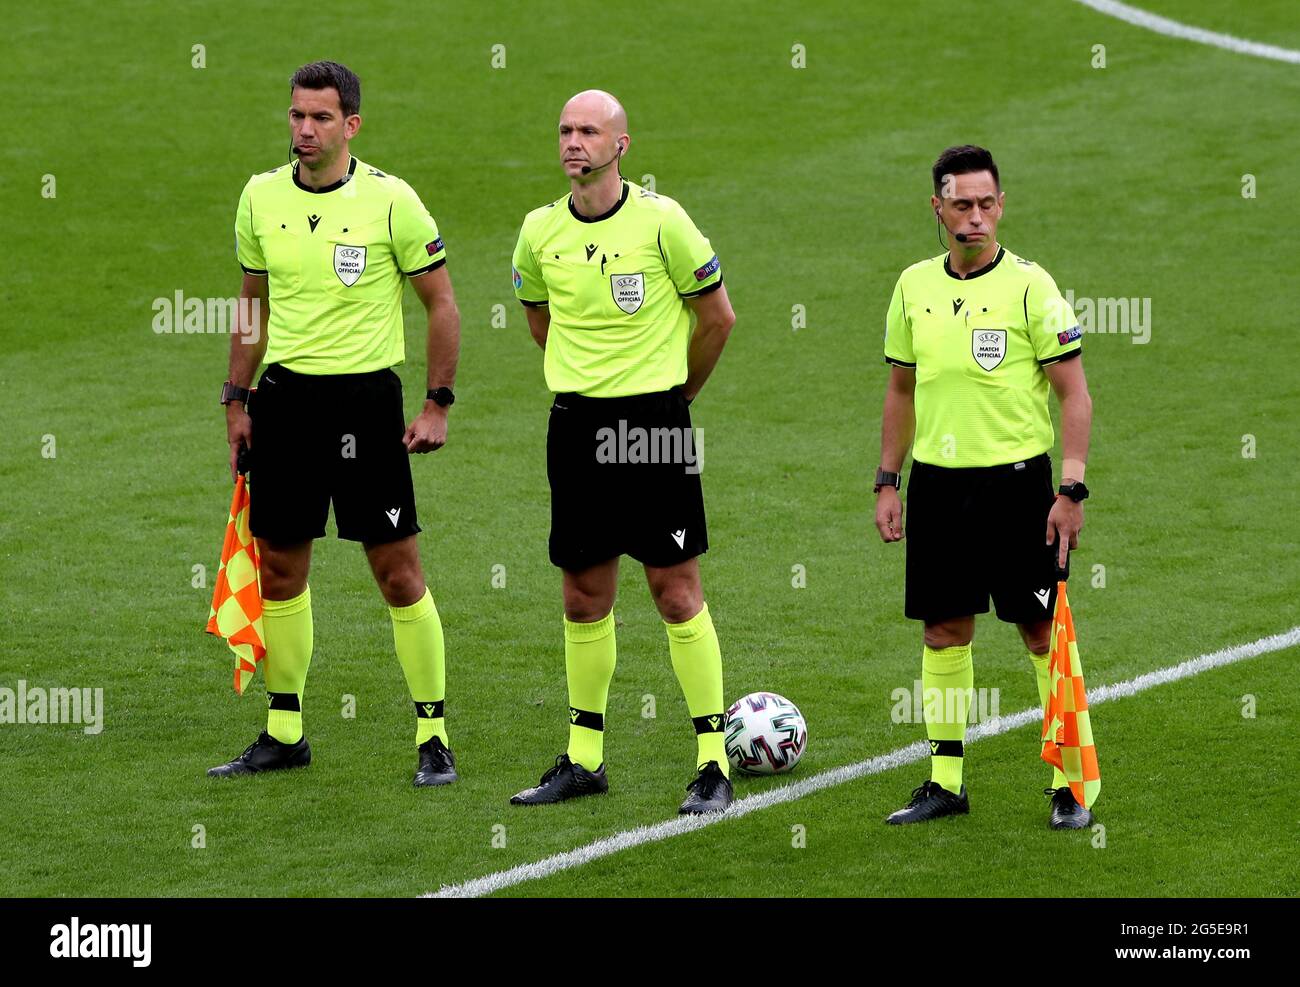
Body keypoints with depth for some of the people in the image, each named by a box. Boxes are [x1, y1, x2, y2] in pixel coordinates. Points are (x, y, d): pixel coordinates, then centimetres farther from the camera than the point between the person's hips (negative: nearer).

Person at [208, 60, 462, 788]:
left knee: (398, 569, -5)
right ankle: (284, 733, 19)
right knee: (279, 565, 8)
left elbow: (442, 303, -2)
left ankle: (434, 737, 2)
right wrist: (237, 399, 12)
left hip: (365, 395, -4)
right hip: (284, 396, 5)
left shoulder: (389, 200, -8)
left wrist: (439, 405, -6)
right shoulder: (261, 197, 5)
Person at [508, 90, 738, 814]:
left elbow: (719, 318, 1)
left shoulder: (661, 221, -10)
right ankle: (584, 759, 18)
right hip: (575, 422, 4)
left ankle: (713, 762, 0)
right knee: (585, 596, 9)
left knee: (677, 590, -4)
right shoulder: (540, 232, 3)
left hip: (654, 422, -4)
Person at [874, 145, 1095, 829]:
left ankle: (1070, 785, 4)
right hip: (936, 482, 4)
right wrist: (887, 483, 12)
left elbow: (1074, 394, -7)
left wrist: (1071, 491, -14)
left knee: (1043, 633, -2)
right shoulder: (914, 286, 7)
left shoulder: (1029, 285, -7)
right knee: (944, 630, 7)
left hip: (1015, 480, -4)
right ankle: (945, 783, 15)